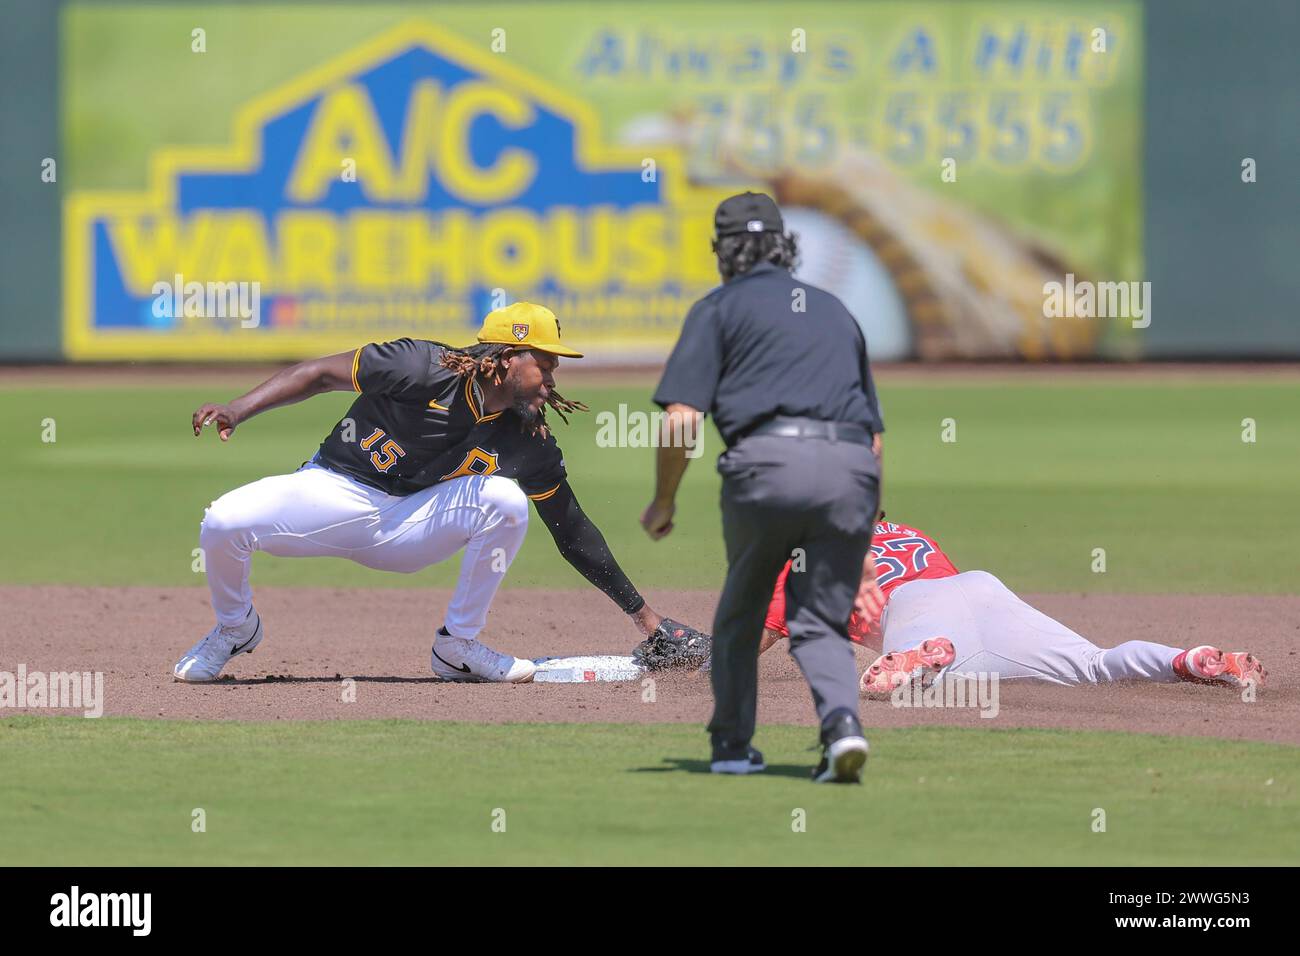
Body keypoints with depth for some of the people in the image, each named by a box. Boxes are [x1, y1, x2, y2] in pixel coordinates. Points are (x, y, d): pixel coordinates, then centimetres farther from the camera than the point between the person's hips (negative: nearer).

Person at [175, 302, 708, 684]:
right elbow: (321, 374, -11)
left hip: (406, 531, 3)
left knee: (505, 500, -23)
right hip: (334, 493, -3)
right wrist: (238, 411, -23)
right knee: (224, 524, -31)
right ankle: (235, 629, 4)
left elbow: (573, 532, 4)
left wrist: (644, 616, 3)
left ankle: (458, 646, -8)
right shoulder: (424, 370, -18)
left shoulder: (531, 444, -4)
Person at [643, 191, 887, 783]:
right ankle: (841, 721, -19)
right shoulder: (834, 311, 29)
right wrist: (860, 536, 33)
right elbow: (873, 433, 27)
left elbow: (680, 422, 1)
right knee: (821, 620, 9)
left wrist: (663, 502, 15)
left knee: (741, 609, 19)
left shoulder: (721, 308, 14)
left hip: (767, 461, -3)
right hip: (852, 468, 3)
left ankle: (732, 746, 23)